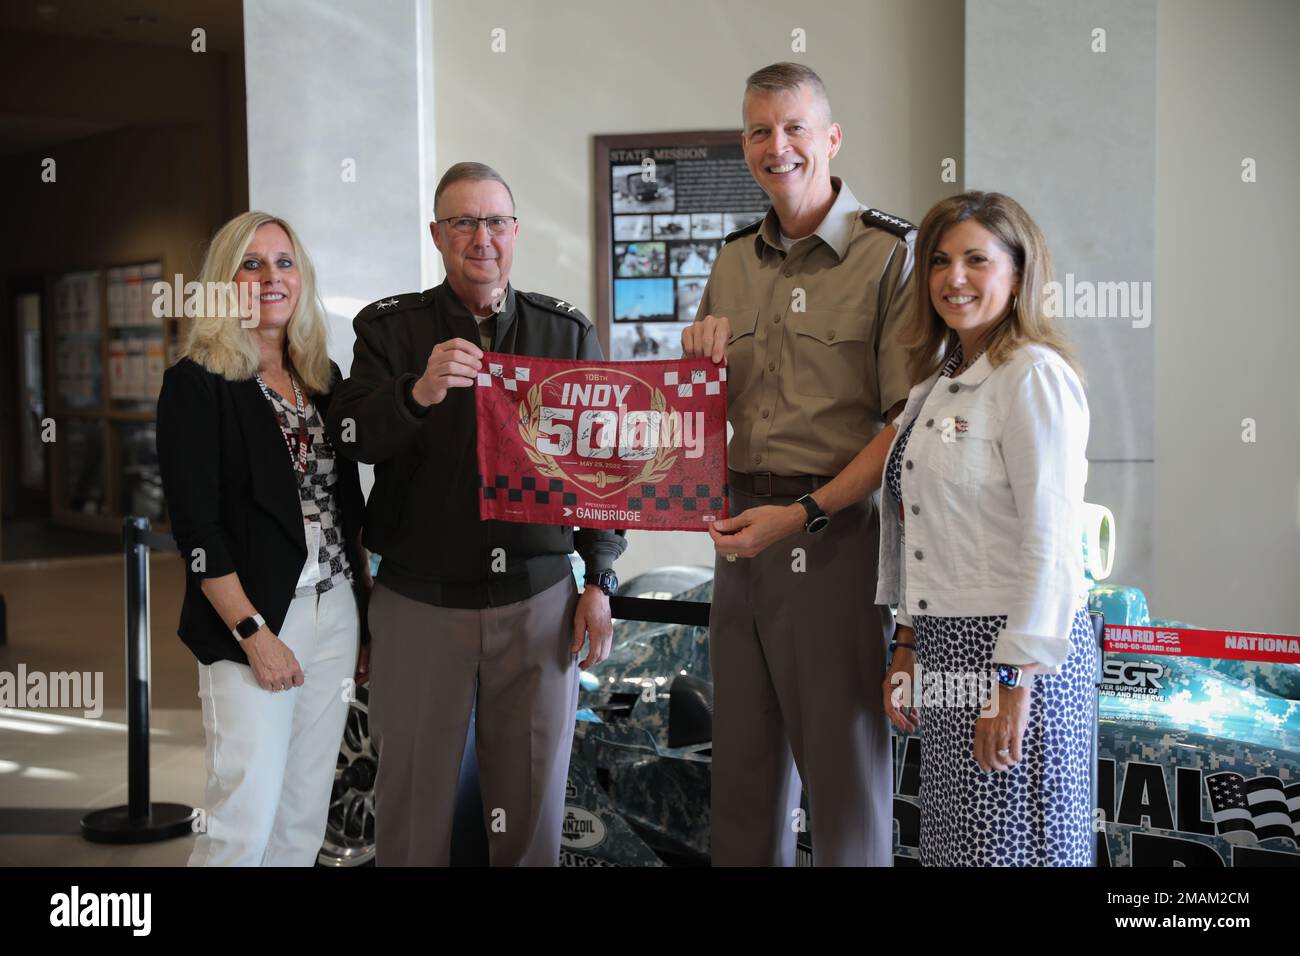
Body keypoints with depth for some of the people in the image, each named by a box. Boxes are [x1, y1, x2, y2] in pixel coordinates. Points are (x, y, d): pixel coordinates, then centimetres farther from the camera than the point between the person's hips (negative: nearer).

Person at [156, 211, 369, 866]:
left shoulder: (323, 377, 12)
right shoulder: (196, 382, -6)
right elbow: (196, 524, -12)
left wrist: (365, 614, 11)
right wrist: (254, 633, -16)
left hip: (334, 612, 6)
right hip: (251, 620, -6)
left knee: (305, 815, 9)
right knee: (244, 819, -7)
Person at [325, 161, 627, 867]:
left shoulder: (567, 332, 6)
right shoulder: (390, 329, 2)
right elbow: (349, 437, -12)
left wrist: (599, 581, 5)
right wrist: (418, 392, -31)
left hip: (538, 601, 1)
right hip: (420, 603, -1)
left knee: (532, 802, 7)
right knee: (414, 802, 7)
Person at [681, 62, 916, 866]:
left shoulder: (892, 252, -6)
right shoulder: (733, 262, 14)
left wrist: (802, 514, -18)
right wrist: (698, 354, 1)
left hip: (836, 532, -6)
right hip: (742, 528, 6)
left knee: (845, 768, 1)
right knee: (743, 763, 13)